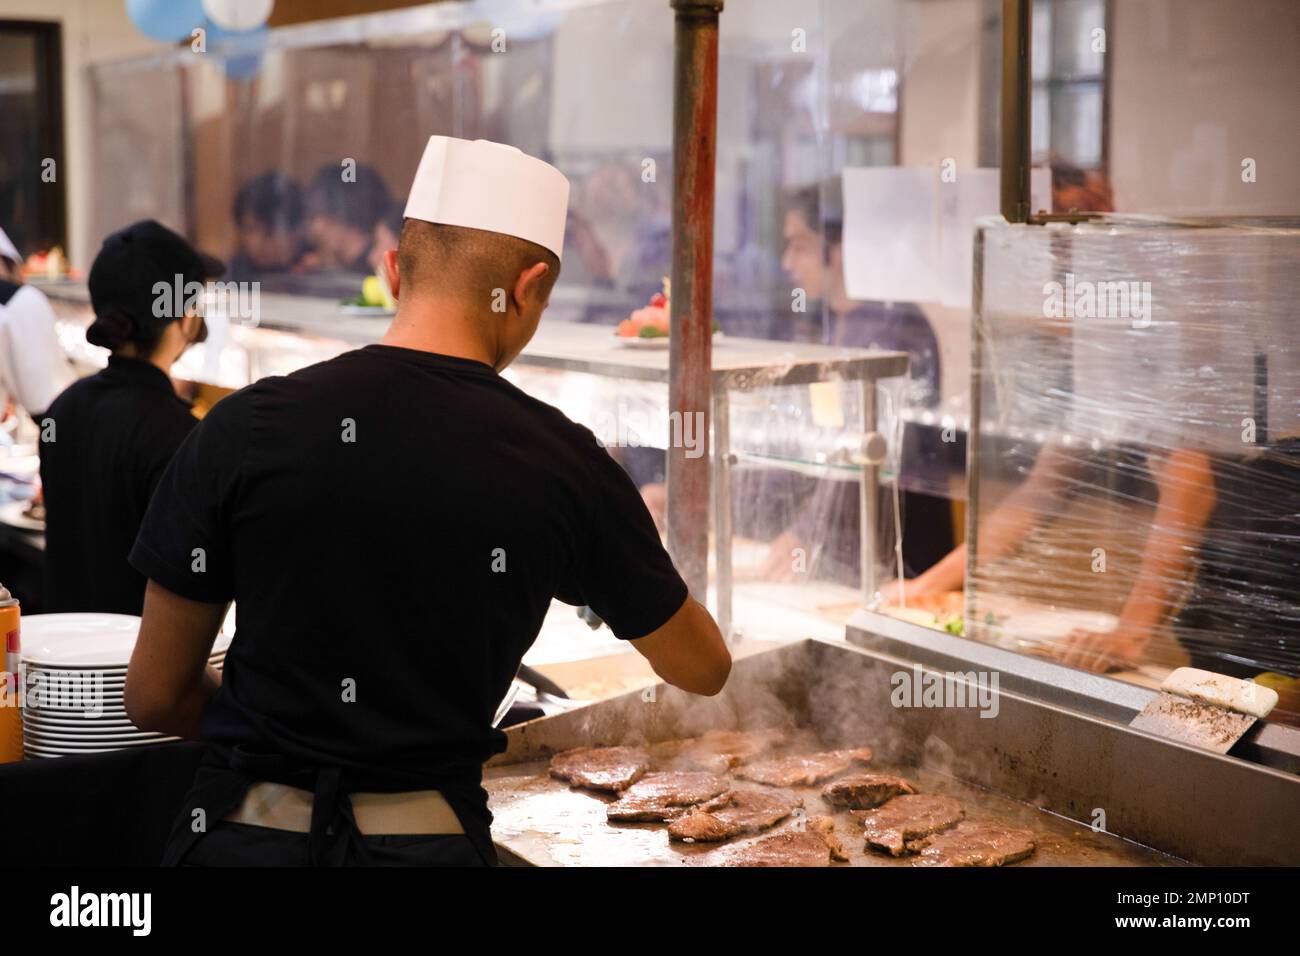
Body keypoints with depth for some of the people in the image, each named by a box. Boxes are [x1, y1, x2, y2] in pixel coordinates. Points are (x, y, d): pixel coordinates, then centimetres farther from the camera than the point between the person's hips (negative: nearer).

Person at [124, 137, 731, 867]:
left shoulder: (246, 430, -10)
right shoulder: (567, 464, -9)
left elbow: (153, 697, -2)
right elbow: (704, 669, 7)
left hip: (247, 833, 0)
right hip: (432, 839, 0)